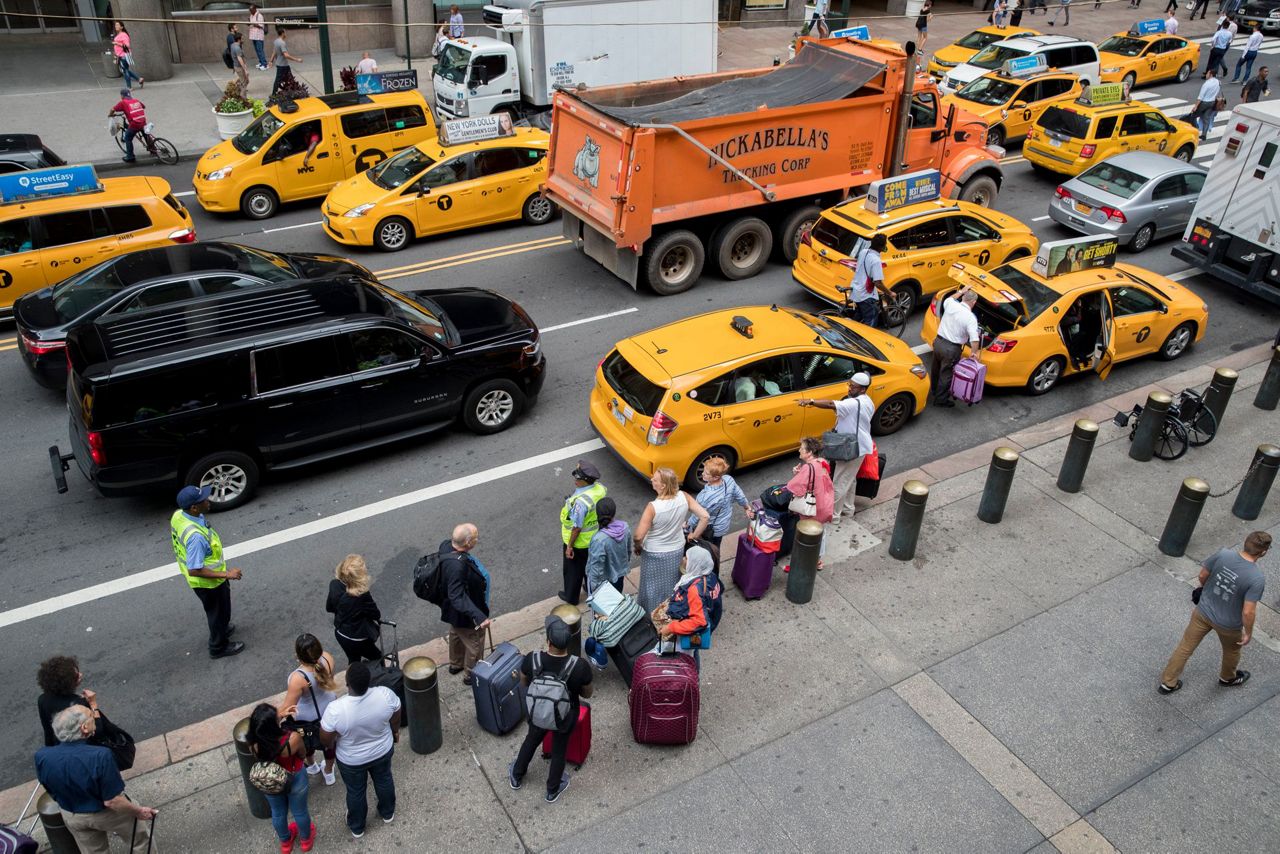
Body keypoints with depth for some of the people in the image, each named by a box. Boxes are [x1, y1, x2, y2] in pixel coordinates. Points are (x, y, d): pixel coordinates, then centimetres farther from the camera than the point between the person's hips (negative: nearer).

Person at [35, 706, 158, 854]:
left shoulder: (41, 757, -23)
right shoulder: (100, 756, -38)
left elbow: (52, 792, -3)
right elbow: (112, 801, -29)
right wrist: (138, 811, -12)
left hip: (72, 818, 5)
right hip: (106, 813, -5)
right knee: (141, 836, 24)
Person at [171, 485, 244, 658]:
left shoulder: (178, 515, -16)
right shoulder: (196, 536, -42)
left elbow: (172, 533, 6)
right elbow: (194, 570, -36)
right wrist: (226, 574, -29)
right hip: (208, 582, -8)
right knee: (219, 612, 19)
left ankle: (221, 628, 60)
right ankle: (219, 647, 43)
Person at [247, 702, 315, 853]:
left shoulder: (253, 744, -31)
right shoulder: (293, 738, -40)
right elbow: (302, 754, -16)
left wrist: (279, 715, -2)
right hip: (295, 780, -2)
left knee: (278, 813, 32)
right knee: (300, 811, 28)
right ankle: (306, 839, 56)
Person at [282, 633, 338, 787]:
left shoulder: (298, 678, -43)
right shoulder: (327, 659, -27)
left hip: (307, 719, -4)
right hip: (330, 710, 4)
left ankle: (312, 766, 62)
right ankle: (329, 772, 55)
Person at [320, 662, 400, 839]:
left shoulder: (335, 709, -38)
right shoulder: (385, 694, -32)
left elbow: (326, 740, -20)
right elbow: (395, 718, -10)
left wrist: (331, 745, 4)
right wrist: (396, 731, 12)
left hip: (351, 760, -2)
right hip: (383, 751, 2)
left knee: (355, 792, 27)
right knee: (384, 780, 31)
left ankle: (356, 828, 52)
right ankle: (388, 814, 57)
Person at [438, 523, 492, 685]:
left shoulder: (447, 545, -17)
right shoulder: (456, 566, -43)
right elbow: (458, 597, -39)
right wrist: (479, 616, -43)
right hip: (465, 615, -9)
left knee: (457, 635, 33)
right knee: (474, 644, 18)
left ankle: (456, 664, 58)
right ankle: (471, 675, 42)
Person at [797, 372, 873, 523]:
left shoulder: (855, 403, -28)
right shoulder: (865, 401, 6)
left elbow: (831, 405, -39)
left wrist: (811, 401, -44)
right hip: (857, 445, 10)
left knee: (839, 484, -2)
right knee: (849, 479, 24)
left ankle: (833, 516, 7)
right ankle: (848, 508, 38)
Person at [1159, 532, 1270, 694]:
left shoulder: (1223, 554, -22)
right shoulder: (1257, 578, -31)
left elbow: (1203, 575, -6)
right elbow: (1248, 612, -27)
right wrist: (1248, 632, -8)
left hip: (1203, 612, 3)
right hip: (1228, 624, -3)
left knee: (1185, 647, 19)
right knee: (1232, 650, 30)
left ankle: (1168, 682, 30)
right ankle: (1228, 678, 57)